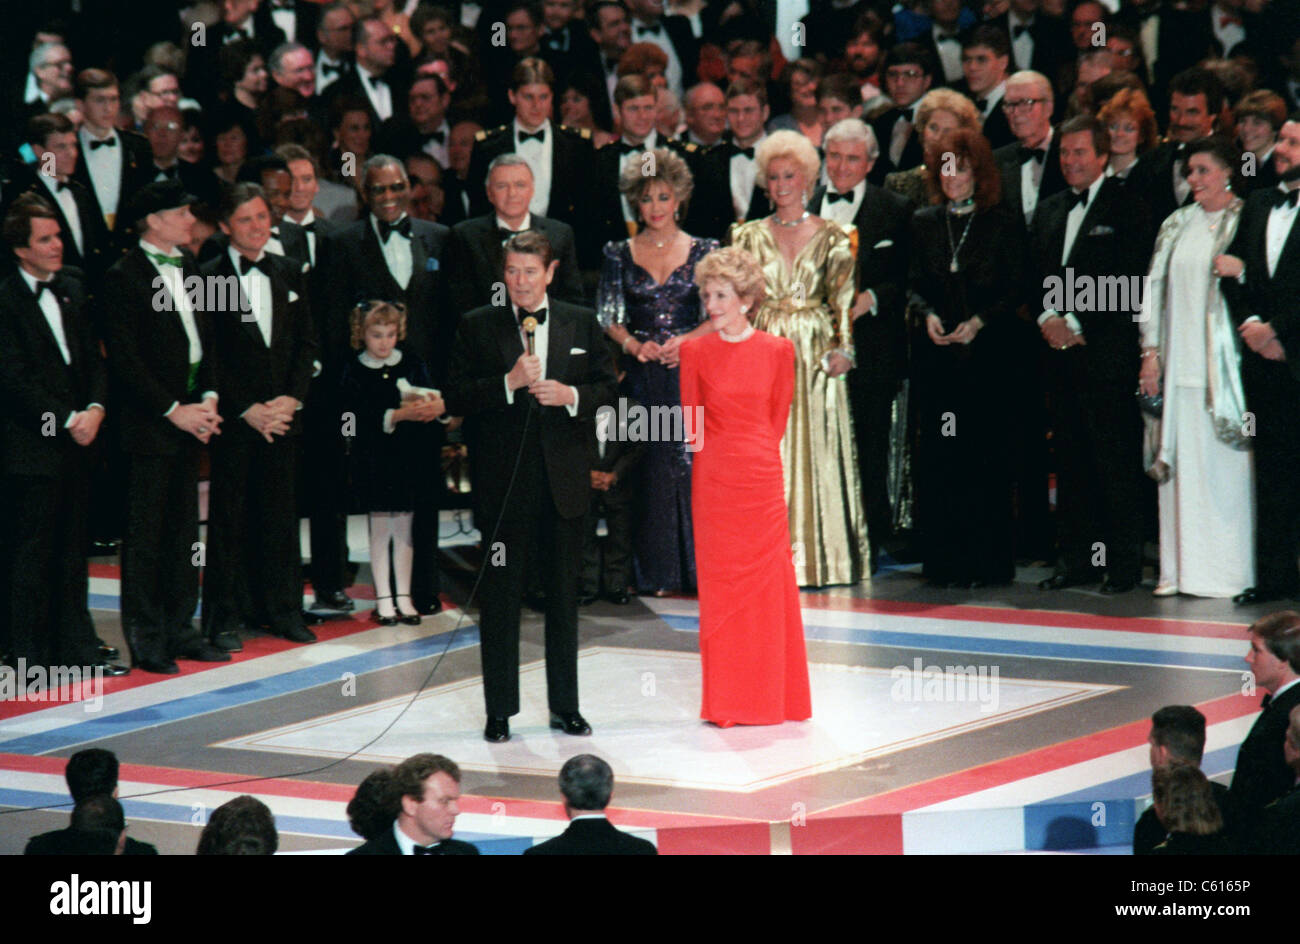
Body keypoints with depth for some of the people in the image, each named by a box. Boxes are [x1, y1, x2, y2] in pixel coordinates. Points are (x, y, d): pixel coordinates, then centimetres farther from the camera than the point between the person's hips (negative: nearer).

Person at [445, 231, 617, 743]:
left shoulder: (581, 324, 7)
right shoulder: (477, 327, 0)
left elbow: (606, 386, 9)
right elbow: (455, 398, -5)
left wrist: (571, 395, -11)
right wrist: (509, 384, -19)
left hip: (563, 481, 2)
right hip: (503, 482, -2)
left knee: (564, 595, 10)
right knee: (500, 597, 1)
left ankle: (565, 706, 19)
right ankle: (499, 710, 8)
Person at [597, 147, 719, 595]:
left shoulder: (703, 251, 5)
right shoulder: (619, 255, 7)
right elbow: (608, 319, 6)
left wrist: (685, 341, -14)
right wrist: (634, 344, -12)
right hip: (642, 374, 1)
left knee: (693, 462, -5)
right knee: (649, 469, -2)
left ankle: (696, 566, 2)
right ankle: (655, 570, 4)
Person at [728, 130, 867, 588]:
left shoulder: (832, 237, 6)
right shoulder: (750, 236, 8)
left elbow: (843, 302, 5)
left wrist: (842, 349, -8)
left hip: (815, 357, -1)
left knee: (817, 448, -1)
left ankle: (820, 558, 5)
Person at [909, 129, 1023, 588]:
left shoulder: (1002, 224, 3)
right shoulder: (923, 223, 13)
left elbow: (1015, 289, 1)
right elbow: (916, 283, 14)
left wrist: (979, 321, -12)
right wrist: (929, 315, -5)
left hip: (986, 353, -3)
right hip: (936, 356, 3)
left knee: (984, 454, -4)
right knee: (937, 456, 0)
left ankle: (985, 562, 0)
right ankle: (943, 561, 4)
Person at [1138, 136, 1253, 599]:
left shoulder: (1245, 223, -2)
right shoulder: (1178, 225, 14)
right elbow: (1155, 287, 13)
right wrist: (1151, 349, 6)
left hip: (1222, 361, -5)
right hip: (1179, 360, 5)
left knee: (1224, 461, -4)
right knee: (1181, 460, 4)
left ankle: (1228, 570, 0)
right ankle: (1184, 567, 8)